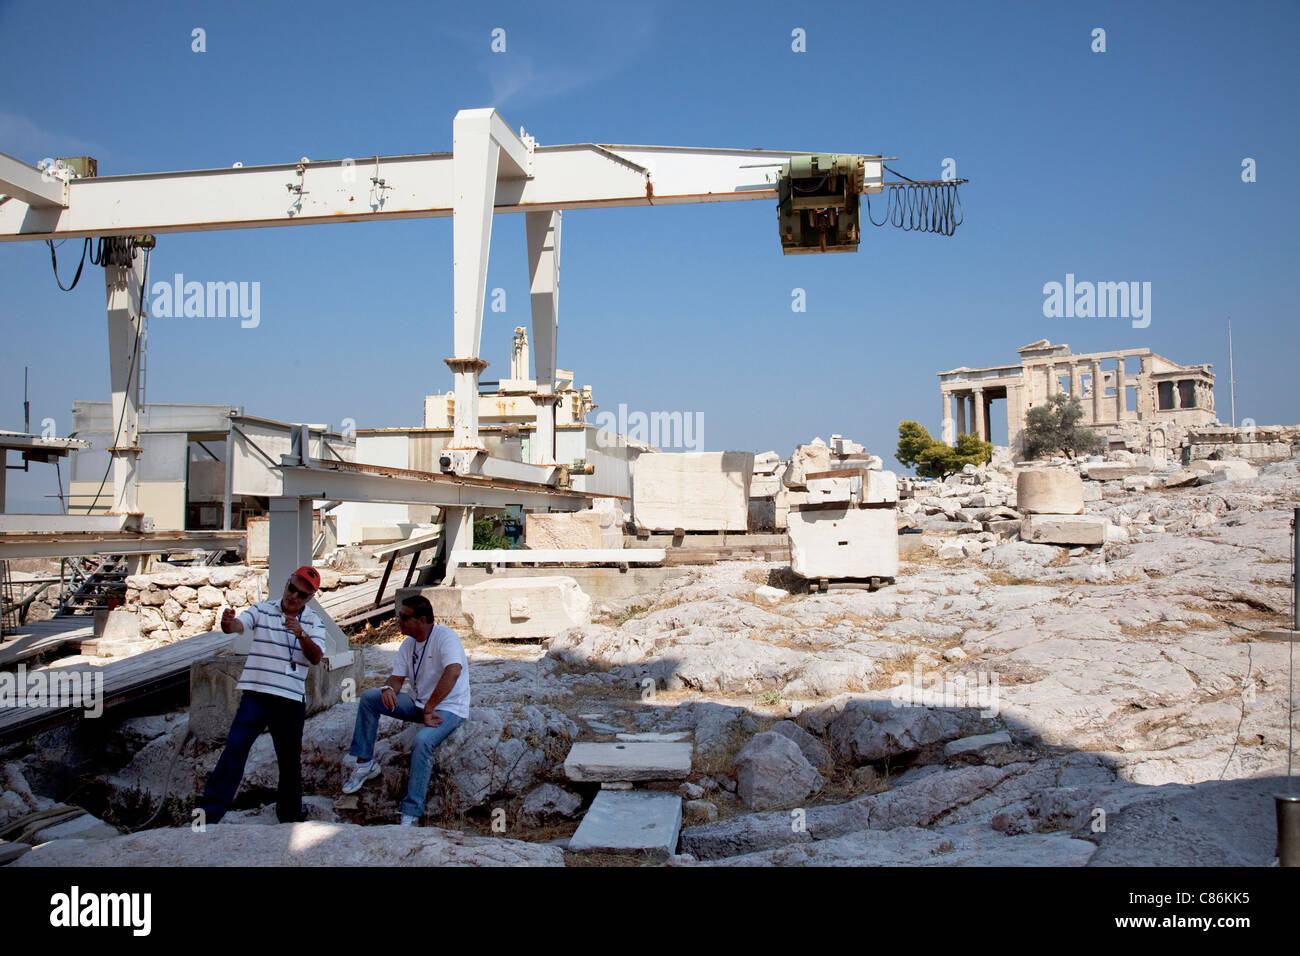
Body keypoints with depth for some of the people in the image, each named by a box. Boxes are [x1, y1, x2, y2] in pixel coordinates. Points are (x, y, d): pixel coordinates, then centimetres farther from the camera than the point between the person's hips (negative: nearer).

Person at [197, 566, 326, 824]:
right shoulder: (262, 610, 4)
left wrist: (301, 635, -27)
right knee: (234, 751, -9)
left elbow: (316, 658, -8)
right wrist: (228, 622, -38)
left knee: (290, 759, 11)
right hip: (256, 695, -1)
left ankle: (290, 814, 27)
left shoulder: (314, 622, 5)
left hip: (291, 700, 1)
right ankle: (209, 813, -1)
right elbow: (237, 626, -14)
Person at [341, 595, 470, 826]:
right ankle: (365, 763, 4)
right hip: (418, 703, 8)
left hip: (448, 708, -8)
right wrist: (389, 689, -19)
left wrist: (428, 709, -33)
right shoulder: (408, 644, 7)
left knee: (422, 741, -35)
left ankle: (411, 814, -27)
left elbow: (453, 672, -35)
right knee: (369, 698, -5)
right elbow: (397, 678, 8)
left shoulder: (445, 637, -20)